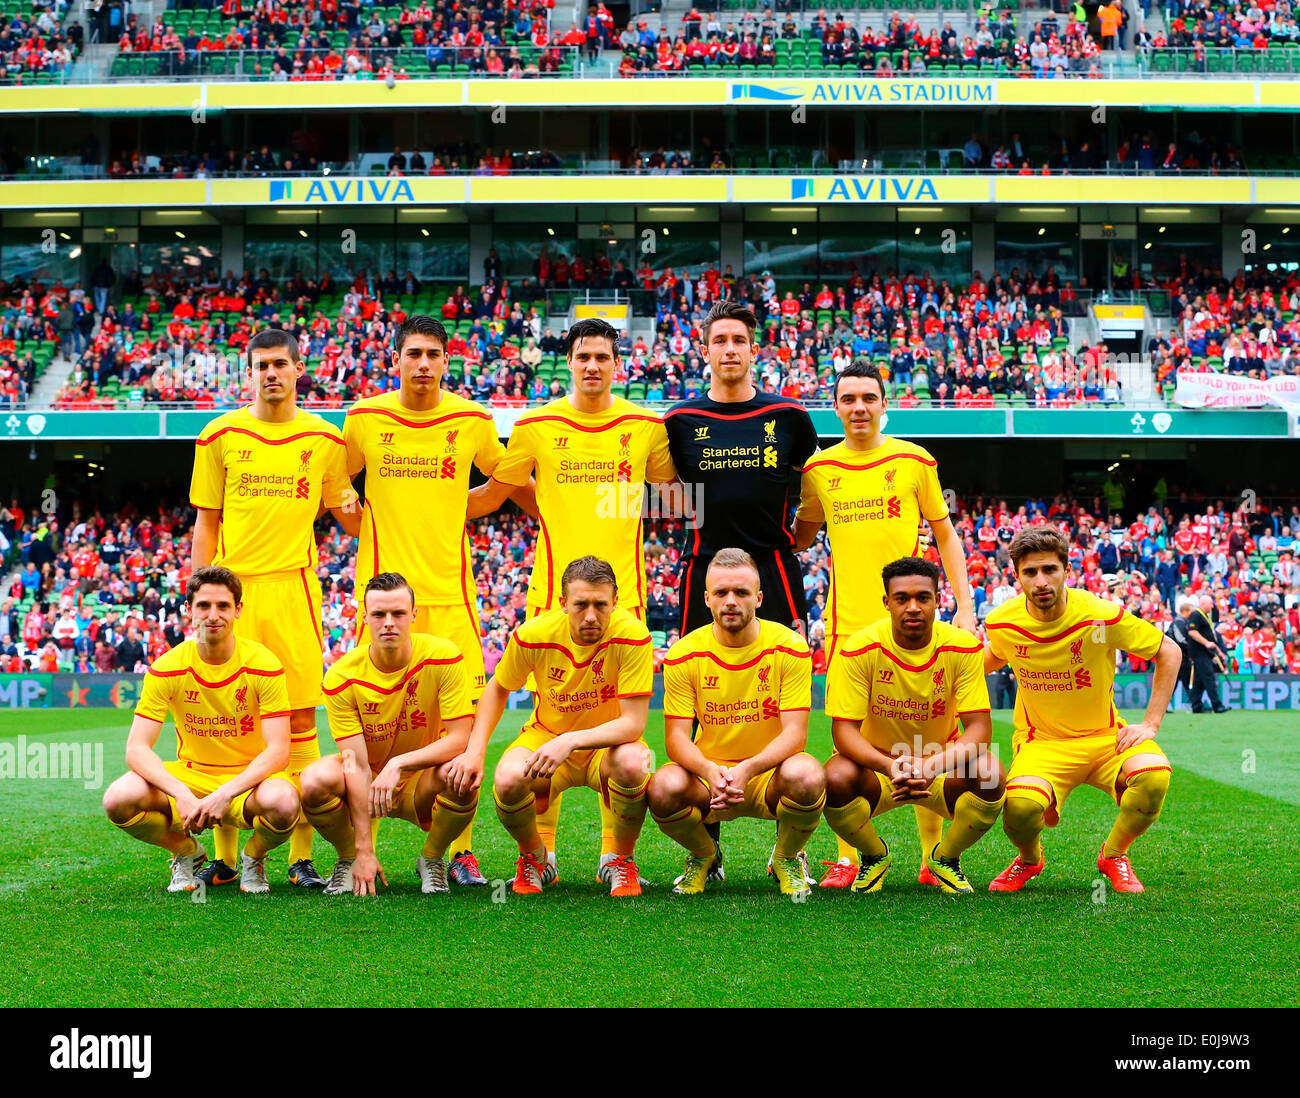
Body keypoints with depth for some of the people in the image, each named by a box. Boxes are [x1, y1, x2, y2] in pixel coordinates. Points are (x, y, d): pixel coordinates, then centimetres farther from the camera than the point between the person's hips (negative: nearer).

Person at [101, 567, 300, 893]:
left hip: (248, 779, -2)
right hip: (188, 777, 2)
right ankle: (187, 853, 6)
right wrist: (181, 794, -31)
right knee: (119, 799, -27)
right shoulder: (168, 668, -9)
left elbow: (278, 751, -16)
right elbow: (137, 748, -13)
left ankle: (254, 857, 2)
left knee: (282, 801, -38)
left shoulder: (263, 664, -12)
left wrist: (224, 794, -30)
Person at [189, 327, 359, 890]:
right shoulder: (219, 436, 7)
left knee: (299, 719, -2)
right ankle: (225, 857, 8)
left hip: (294, 587, 0)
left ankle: (301, 856, 2)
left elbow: (350, 519, 18)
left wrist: (353, 507, -4)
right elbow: (206, 525, 10)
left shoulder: (325, 438, 8)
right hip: (233, 590, 0)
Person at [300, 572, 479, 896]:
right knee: (316, 780, -32)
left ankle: (432, 860, -2)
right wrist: (364, 851, -25)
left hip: (420, 785, 0)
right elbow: (357, 765, -20)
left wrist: (399, 763, -33)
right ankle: (348, 859, 0)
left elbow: (460, 739, -19)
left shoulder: (443, 657, -17)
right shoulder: (342, 678, -17)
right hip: (364, 784, 0)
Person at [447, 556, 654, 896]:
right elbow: (498, 689, 3)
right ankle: (535, 859, 4)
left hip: (607, 742, -1)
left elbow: (634, 722, -26)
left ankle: (621, 861, -6)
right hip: (544, 737, 1)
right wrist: (475, 752, -9)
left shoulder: (632, 636, -25)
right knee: (507, 780, -31)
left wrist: (571, 741, -39)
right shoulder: (533, 635, -17)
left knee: (632, 763, -37)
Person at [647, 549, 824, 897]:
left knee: (807, 776, -35)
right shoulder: (684, 654, -6)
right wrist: (709, 771, -32)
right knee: (664, 788, -32)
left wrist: (747, 769, -34)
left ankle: (787, 858, 0)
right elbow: (676, 737, -9)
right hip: (708, 772, 1)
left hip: (769, 772, -1)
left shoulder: (790, 647, -9)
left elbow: (795, 733, -15)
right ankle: (703, 855, 5)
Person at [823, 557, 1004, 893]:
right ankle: (874, 856, 3)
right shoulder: (862, 648, -17)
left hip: (941, 768, 1)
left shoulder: (962, 647, -14)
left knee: (988, 774, -30)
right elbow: (844, 729, -19)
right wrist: (889, 766, -40)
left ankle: (946, 859, 3)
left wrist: (932, 766, -38)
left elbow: (978, 728, -17)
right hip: (877, 767, -1)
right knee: (836, 778, -33)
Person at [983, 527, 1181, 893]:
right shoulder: (1002, 623, -9)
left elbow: (1169, 653, -3)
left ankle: (1114, 854, 0)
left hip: (1105, 736, 0)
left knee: (1155, 774, -32)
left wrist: (1150, 723, -8)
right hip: (1041, 742, 0)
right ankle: (1029, 859, 6)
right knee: (1020, 806, -34)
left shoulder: (1101, 616, -17)